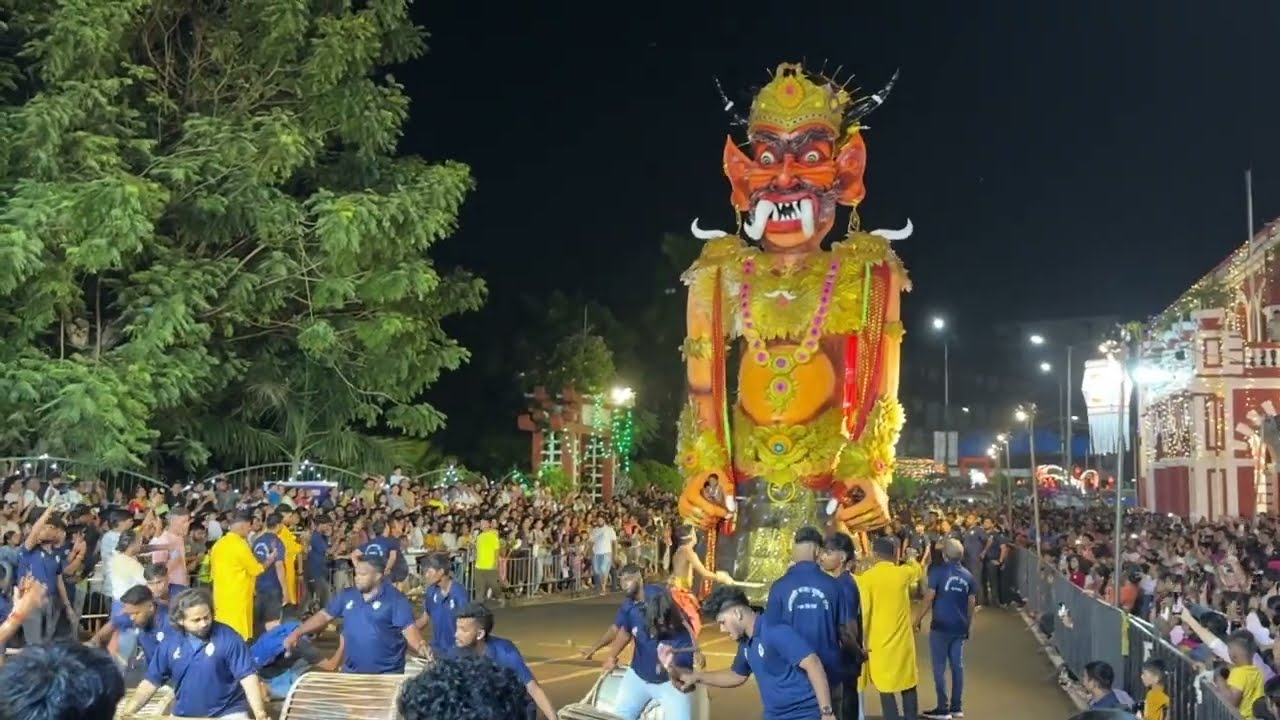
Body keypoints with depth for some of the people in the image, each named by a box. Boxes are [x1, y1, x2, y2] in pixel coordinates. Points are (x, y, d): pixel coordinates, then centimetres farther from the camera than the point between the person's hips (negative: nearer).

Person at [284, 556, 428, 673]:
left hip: (387, 673, -4)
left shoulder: (395, 598, -9)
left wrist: (420, 647, -35)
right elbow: (325, 615, 11)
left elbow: (408, 628, -16)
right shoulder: (347, 595, 6)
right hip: (351, 671, 5)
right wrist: (297, 633, 3)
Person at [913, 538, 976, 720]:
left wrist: (917, 620, -3)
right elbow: (972, 603, 11)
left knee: (939, 667, 1)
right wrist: (968, 625, 23)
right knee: (957, 666, 11)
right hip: (960, 627, 5)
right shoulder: (968, 575, 6)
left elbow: (929, 598, -12)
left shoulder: (938, 571, -9)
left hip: (941, 626, -5)